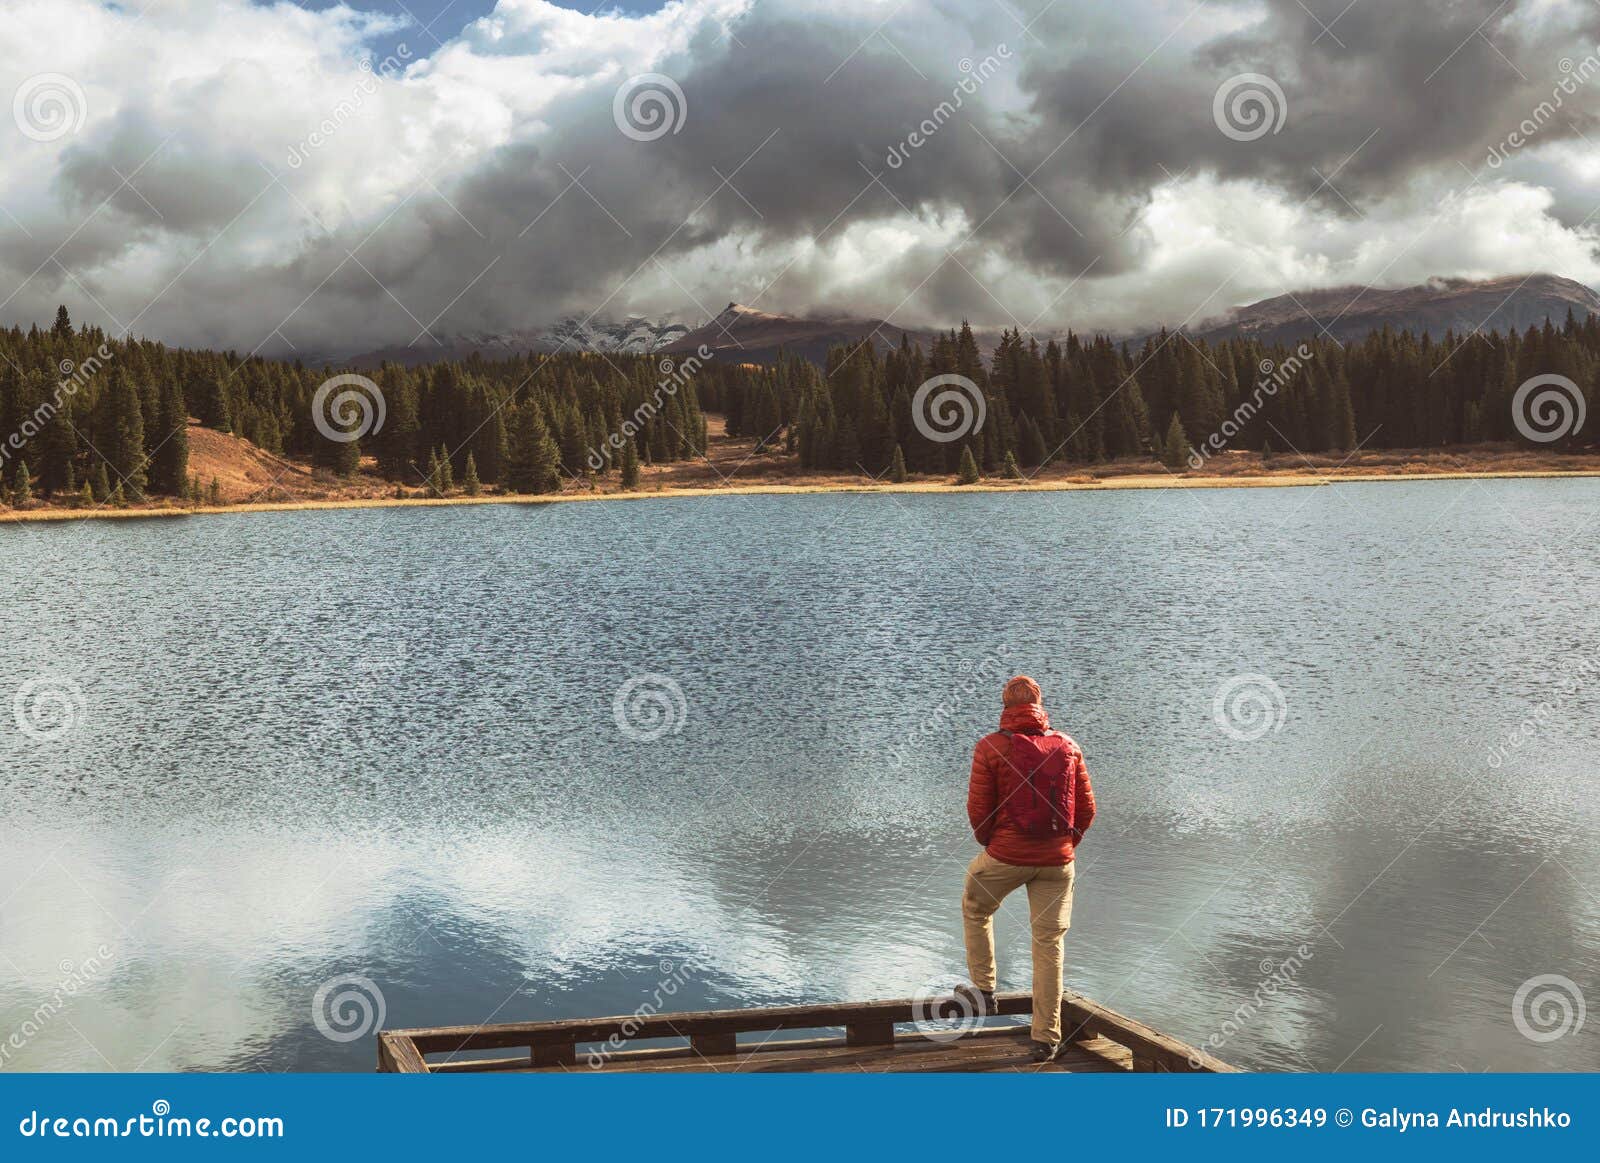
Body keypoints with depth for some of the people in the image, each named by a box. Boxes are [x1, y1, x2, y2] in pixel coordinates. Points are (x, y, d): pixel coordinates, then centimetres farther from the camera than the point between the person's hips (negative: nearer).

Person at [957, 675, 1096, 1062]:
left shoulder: (991, 747, -7)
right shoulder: (1068, 747, 2)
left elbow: (978, 809, -6)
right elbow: (1087, 808, 4)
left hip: (1006, 856, -2)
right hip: (1057, 862, 2)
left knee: (975, 910, 27)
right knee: (1049, 946, 8)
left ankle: (984, 990, 29)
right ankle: (1046, 1038, 9)